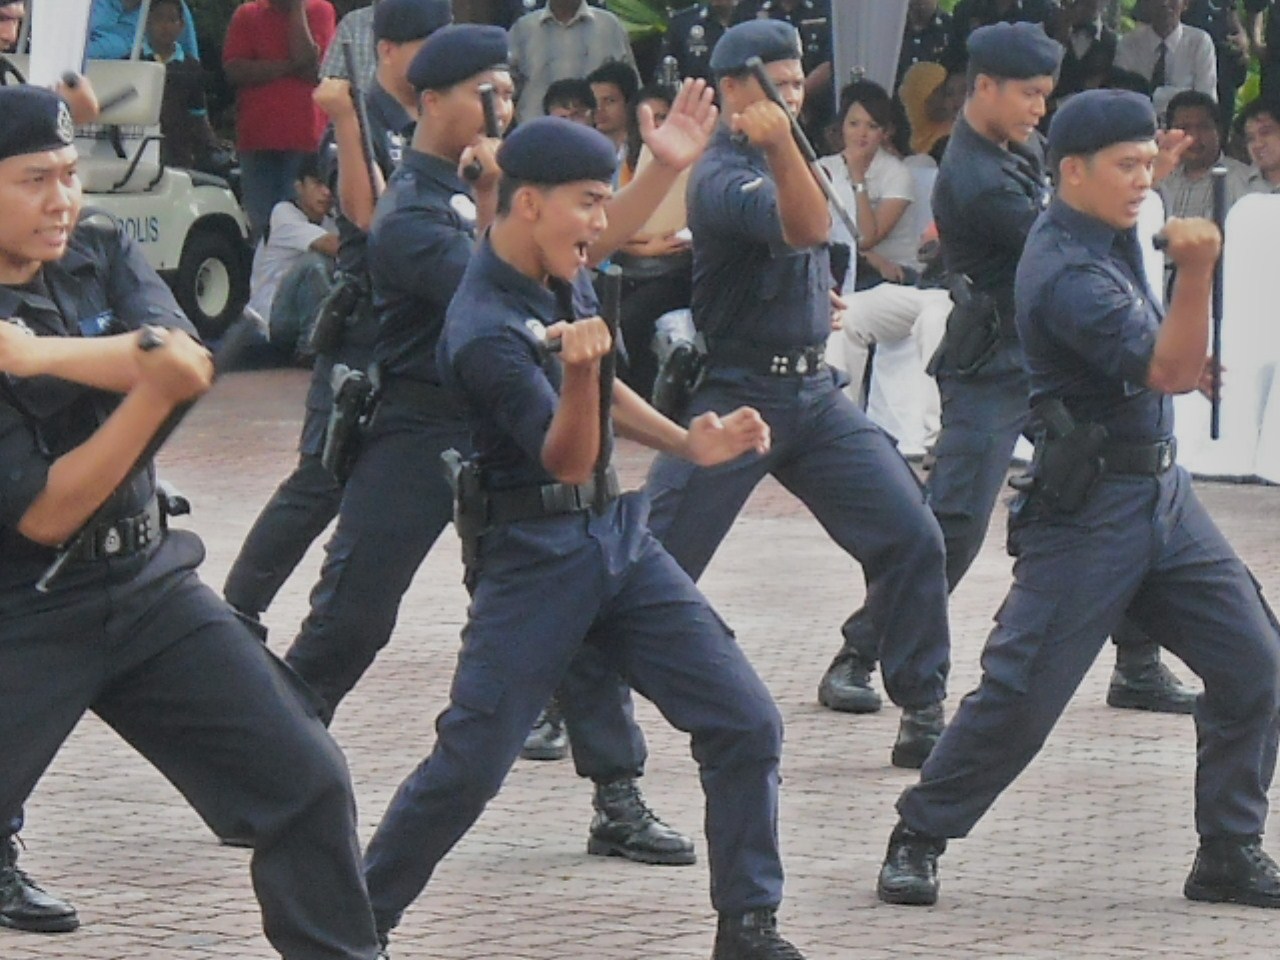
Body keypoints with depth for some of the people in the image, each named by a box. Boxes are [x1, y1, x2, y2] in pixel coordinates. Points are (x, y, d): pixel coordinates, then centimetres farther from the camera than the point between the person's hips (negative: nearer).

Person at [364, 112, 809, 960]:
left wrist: (692, 445, 17)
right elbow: (567, 459, -26)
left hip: (620, 535, 8)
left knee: (746, 724, 0)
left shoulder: (565, 281, 6)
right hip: (535, 556, -8)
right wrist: (577, 373, -44)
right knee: (470, 764, -7)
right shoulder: (486, 331, -21)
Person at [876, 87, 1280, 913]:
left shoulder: (1115, 234, 9)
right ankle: (919, 839, 9)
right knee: (1021, 696, -7)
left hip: (1163, 492, 9)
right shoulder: (1064, 273, -20)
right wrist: (1197, 274, -40)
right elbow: (1170, 371, -28)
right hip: (1088, 507, -9)